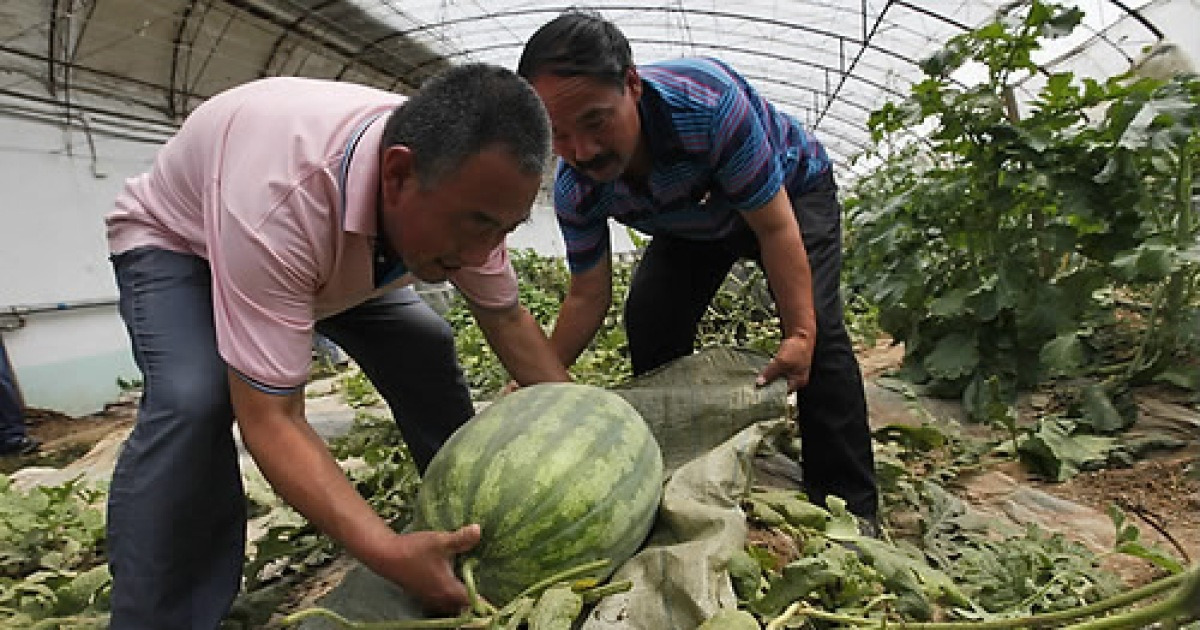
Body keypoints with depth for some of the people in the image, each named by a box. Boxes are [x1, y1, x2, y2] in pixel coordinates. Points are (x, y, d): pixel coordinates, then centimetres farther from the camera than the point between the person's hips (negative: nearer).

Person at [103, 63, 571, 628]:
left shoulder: (465, 189, -27)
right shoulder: (279, 198, -47)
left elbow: (506, 317, -13)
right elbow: (270, 419, -43)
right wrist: (385, 551, -51)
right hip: (176, 240, -4)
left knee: (427, 345, -7)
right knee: (193, 401, -31)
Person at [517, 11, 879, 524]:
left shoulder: (709, 100, -42)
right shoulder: (575, 190, -27)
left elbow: (775, 227, -33)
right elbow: (589, 296, -16)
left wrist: (800, 333, -37)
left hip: (790, 191, -3)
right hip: (694, 221, 4)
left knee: (816, 325, -22)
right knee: (649, 324, -12)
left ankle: (850, 509, -9)